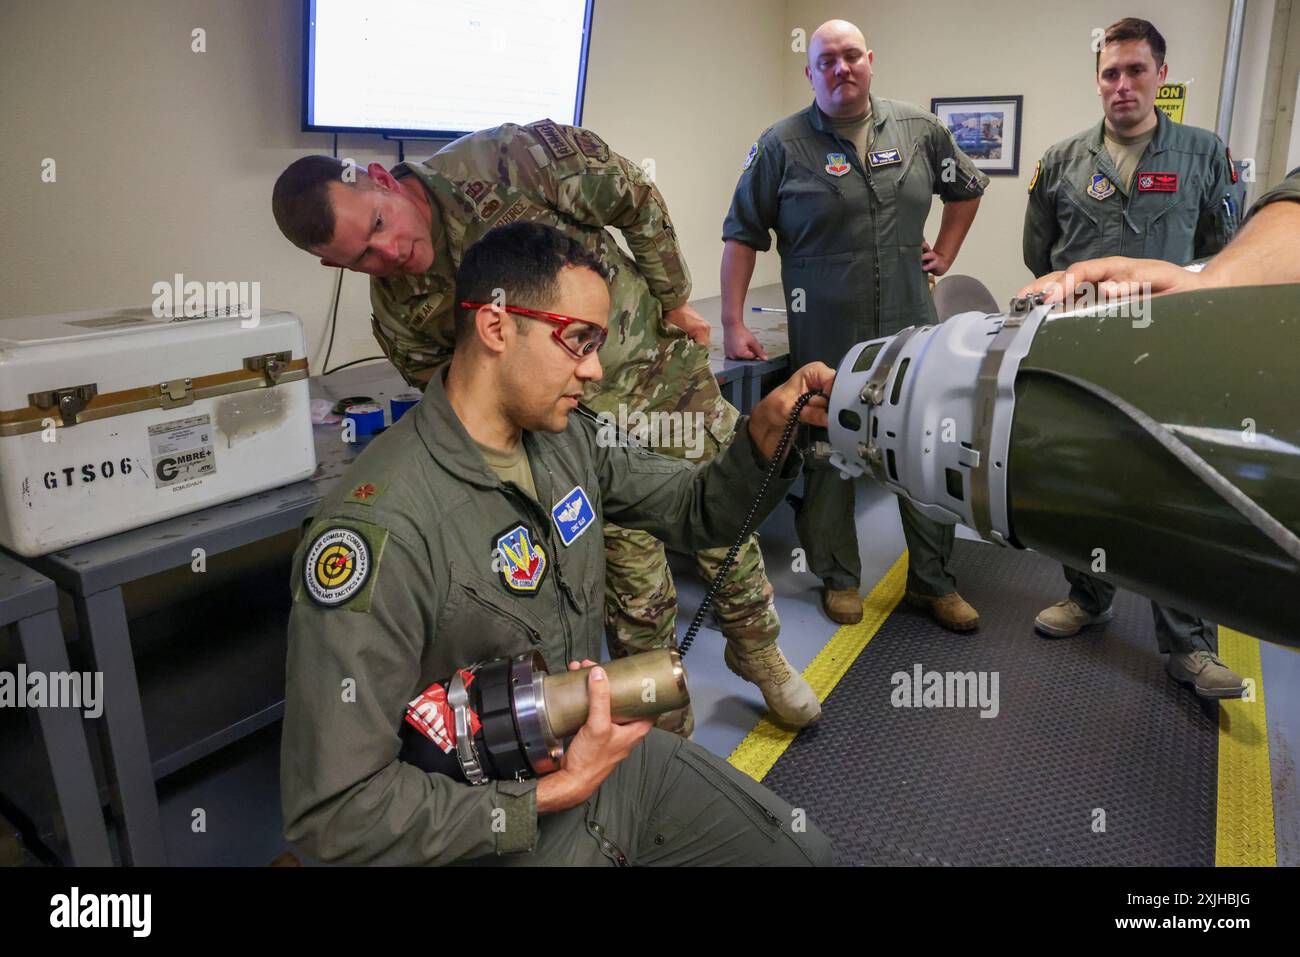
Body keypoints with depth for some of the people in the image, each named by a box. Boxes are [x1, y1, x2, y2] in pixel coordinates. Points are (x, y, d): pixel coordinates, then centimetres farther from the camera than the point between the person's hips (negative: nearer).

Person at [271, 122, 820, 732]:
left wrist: (675, 300, -4)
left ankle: (759, 652, 40)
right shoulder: (398, 312, -12)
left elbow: (636, 203, -11)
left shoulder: (506, 159, -22)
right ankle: (663, 727, 26)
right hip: (585, 425, 1)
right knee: (634, 571, 0)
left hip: (661, 360, 0)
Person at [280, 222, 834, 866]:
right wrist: (556, 793, -25)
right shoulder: (379, 529, -30)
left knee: (806, 853, 13)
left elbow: (698, 510, 6)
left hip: (610, 748, 7)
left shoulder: (566, 438, -6)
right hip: (496, 828, -6)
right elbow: (334, 810, -29)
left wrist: (768, 430, -14)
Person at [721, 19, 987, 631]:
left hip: (911, 331, 3)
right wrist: (733, 324, -8)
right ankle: (838, 579, 25)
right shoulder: (783, 145, -2)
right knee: (828, 463, 6)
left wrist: (944, 254, 15)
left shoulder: (919, 131, 8)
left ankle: (932, 582, 25)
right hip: (825, 341, -3)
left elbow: (967, 188, 25)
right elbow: (742, 235, -2)